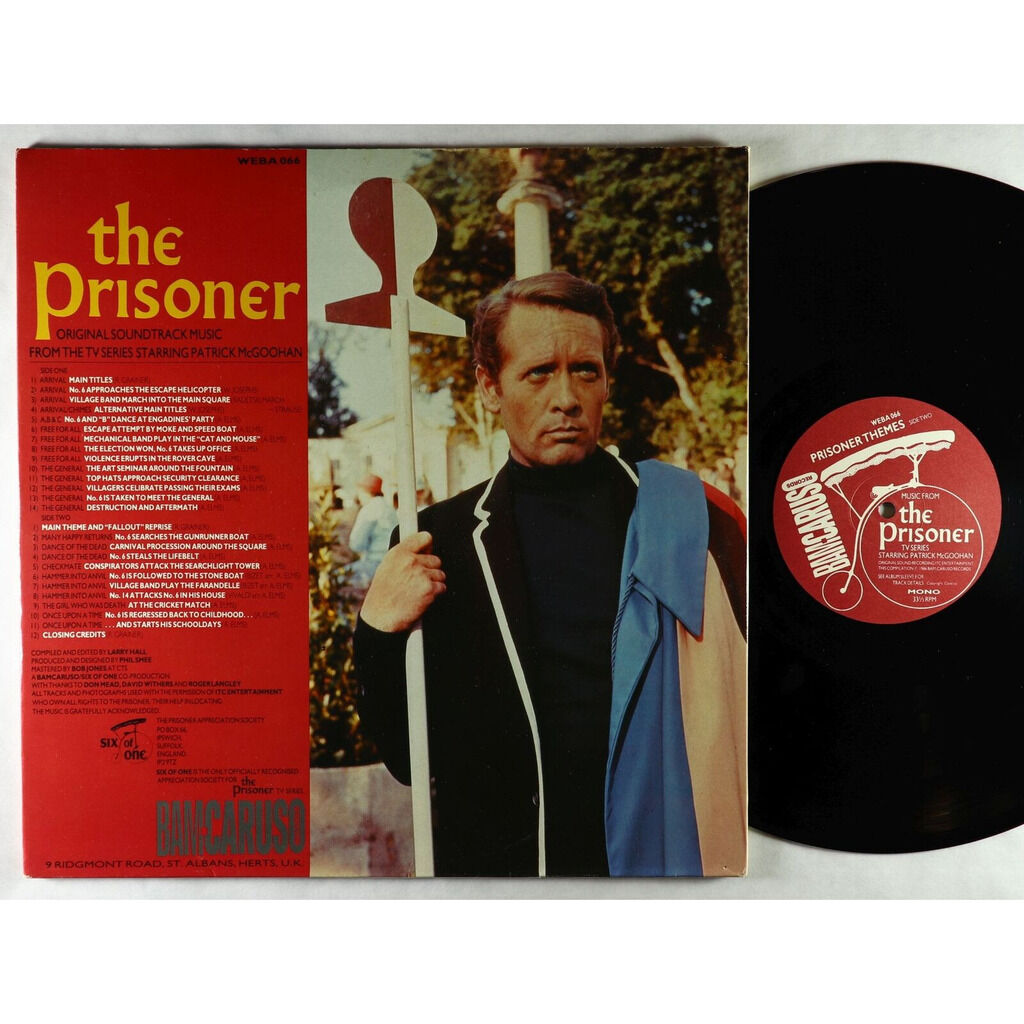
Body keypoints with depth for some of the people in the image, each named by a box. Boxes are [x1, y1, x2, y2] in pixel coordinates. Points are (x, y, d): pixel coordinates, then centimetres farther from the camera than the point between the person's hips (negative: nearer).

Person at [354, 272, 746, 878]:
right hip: (501, 860, 1)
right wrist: (380, 637, -14)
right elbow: (409, 760, 1)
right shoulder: (438, 541, -2)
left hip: (675, 854, 0)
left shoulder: (699, 521, -5)